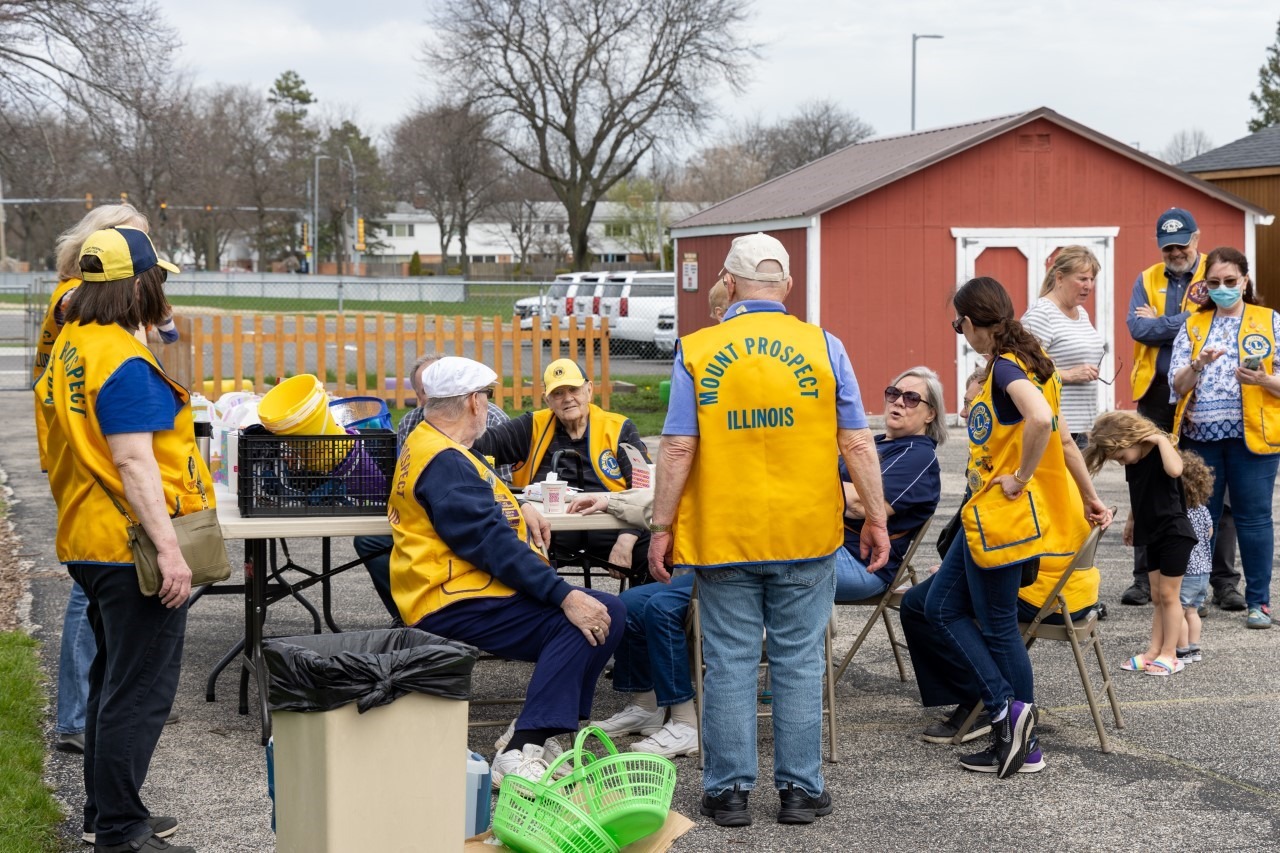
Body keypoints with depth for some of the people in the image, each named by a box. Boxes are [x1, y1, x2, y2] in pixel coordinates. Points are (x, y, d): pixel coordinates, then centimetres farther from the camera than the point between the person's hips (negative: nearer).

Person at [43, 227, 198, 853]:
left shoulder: (72, 345, 10)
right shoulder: (121, 361, -20)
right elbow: (134, 463, -24)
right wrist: (169, 549, -25)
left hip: (91, 542, 10)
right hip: (133, 545, -10)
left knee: (113, 678, 20)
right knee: (141, 689, -3)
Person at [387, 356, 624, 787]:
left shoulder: (428, 445, 18)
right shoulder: (443, 462, -16)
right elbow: (491, 542, -23)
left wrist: (517, 508, 18)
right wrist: (565, 596, -25)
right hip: (455, 608, -11)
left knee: (606, 614, -1)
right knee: (578, 624, -26)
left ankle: (537, 734, -5)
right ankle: (519, 756, -28)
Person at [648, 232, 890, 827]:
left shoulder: (696, 352, -2)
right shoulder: (824, 348, 0)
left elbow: (677, 450, -5)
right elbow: (856, 444, 0)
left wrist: (662, 527, 2)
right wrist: (876, 519, 8)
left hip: (723, 536, 0)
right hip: (805, 535, 1)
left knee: (730, 663, 7)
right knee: (799, 662, 9)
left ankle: (729, 790, 13)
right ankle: (800, 789, 14)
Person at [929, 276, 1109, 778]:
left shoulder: (1006, 368, -17)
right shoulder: (1030, 363, 12)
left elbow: (1040, 420, -37)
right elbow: (1063, 438, 18)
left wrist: (1021, 478, -23)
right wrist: (1091, 496, 22)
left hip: (1003, 514, -10)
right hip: (987, 516, 10)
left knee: (998, 627, 1)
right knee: (942, 607, 13)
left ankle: (1022, 744, 8)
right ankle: (1008, 710, 12)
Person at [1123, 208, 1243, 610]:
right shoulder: (1147, 280, 10)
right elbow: (1138, 328, -6)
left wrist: (1160, 323, -9)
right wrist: (1189, 321, -10)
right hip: (1157, 396, 3)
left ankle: (1223, 581, 8)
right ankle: (1145, 578, 15)